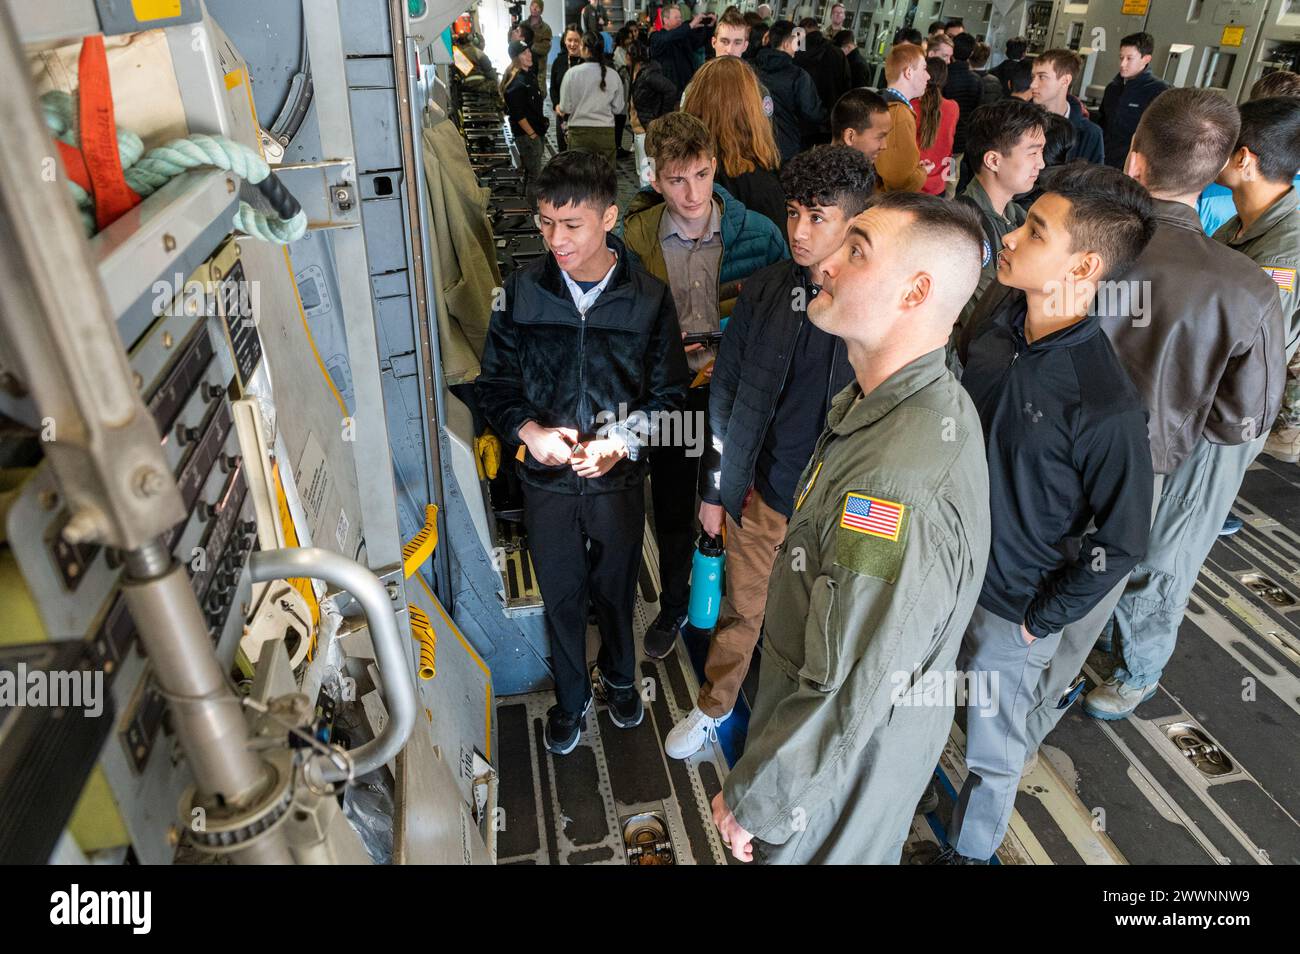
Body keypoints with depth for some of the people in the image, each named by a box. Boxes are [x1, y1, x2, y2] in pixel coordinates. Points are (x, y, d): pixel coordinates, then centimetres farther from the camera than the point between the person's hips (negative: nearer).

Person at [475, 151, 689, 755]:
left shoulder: (649, 298, -10)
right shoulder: (522, 289, -7)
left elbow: (667, 393, -3)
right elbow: (495, 381, 0)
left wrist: (620, 443, -19)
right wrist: (529, 431, -18)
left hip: (619, 478, 0)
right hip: (546, 478, 1)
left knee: (616, 590, 19)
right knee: (560, 595, 16)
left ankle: (619, 677, 49)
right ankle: (570, 697, 42)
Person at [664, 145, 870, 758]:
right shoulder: (764, 291, -6)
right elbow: (727, 391, 1)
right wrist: (714, 487, 4)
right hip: (762, 491, 2)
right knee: (742, 609, 19)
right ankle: (713, 708, 44)